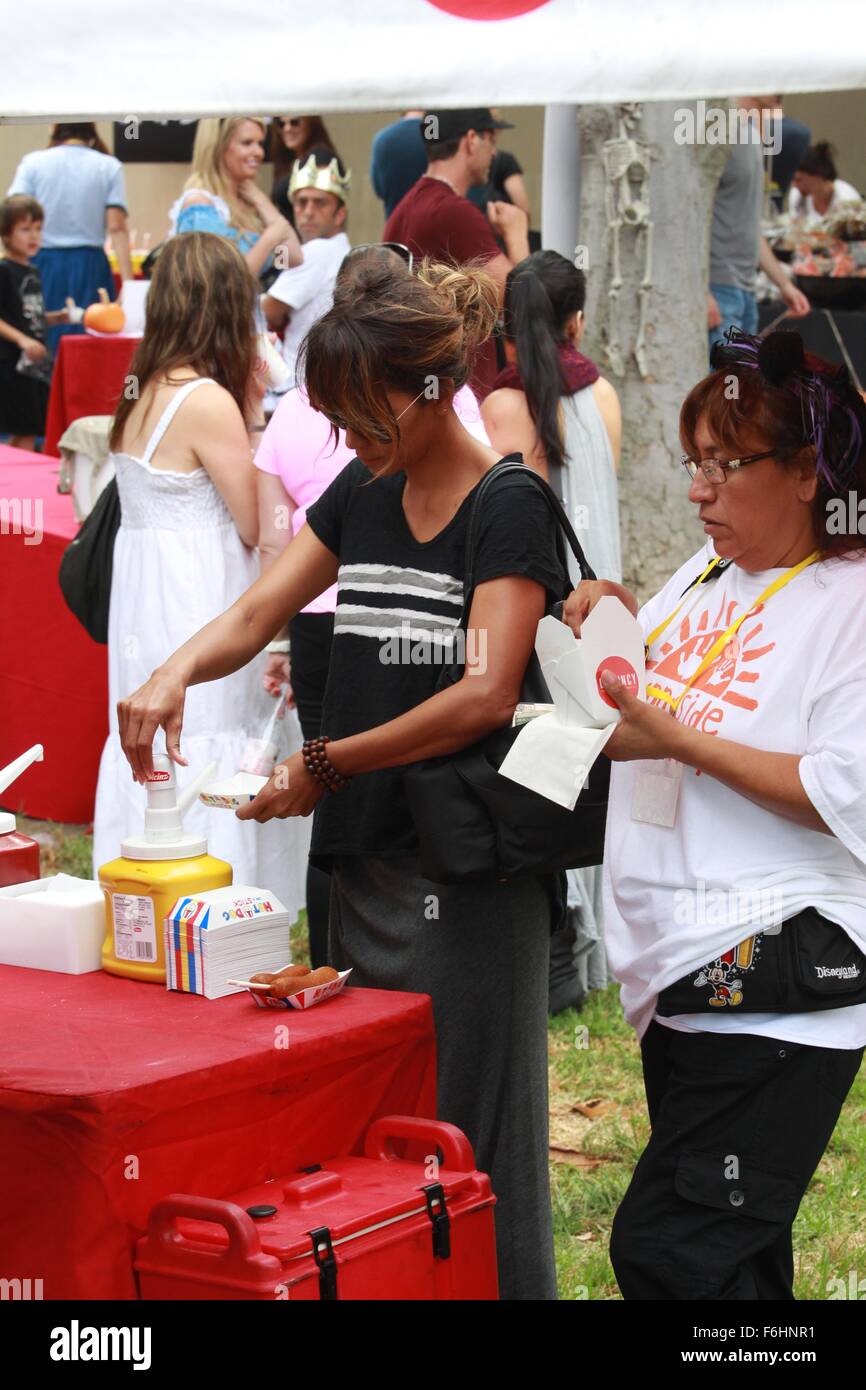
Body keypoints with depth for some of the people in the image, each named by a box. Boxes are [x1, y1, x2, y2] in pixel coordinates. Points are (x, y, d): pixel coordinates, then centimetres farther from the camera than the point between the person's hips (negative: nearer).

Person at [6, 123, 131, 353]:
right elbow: (117, 227, -4)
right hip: (89, 266, 0)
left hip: (43, 265, 0)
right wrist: (128, 282, -7)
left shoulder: (33, 162, 3)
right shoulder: (109, 167, 3)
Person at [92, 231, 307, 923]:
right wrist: (255, 411, -5)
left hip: (146, 601, 9)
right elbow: (256, 525, -11)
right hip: (193, 611, -9)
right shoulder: (209, 400, -16)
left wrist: (245, 406, 9)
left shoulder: (146, 393, 9)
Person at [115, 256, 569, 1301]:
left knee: (466, 1133, -2)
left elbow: (485, 694, -19)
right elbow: (254, 616, 11)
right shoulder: (360, 494, 12)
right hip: (362, 854, 7)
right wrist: (175, 673, -10)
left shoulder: (510, 511, -10)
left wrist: (326, 764, -16)